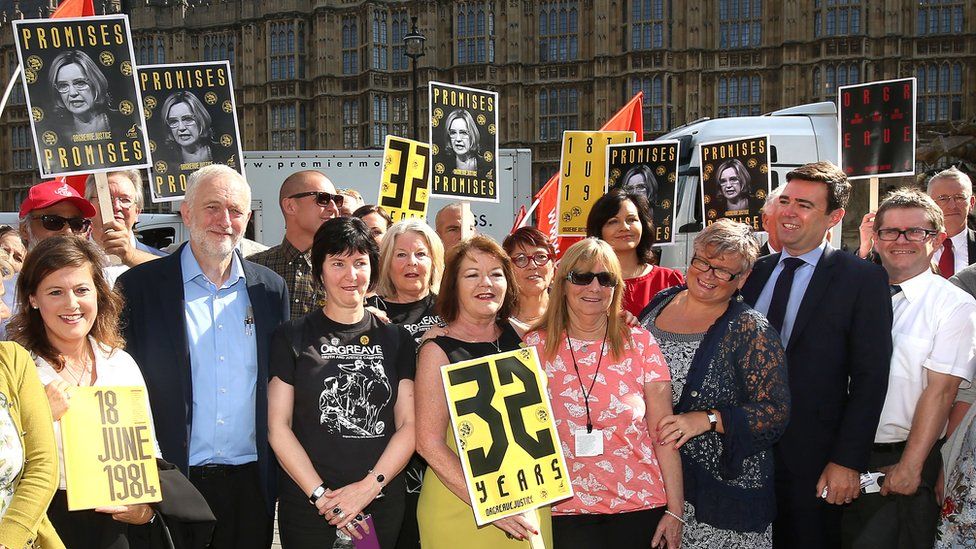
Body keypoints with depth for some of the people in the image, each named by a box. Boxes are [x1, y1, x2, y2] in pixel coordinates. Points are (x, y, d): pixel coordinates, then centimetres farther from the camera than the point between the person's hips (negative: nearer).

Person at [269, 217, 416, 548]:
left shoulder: (396, 340, 6)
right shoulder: (292, 338, 1)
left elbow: (409, 425, 2)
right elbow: (278, 427, -4)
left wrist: (369, 486, -11)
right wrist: (321, 496, -13)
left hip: (383, 505, 2)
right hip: (308, 506, -2)